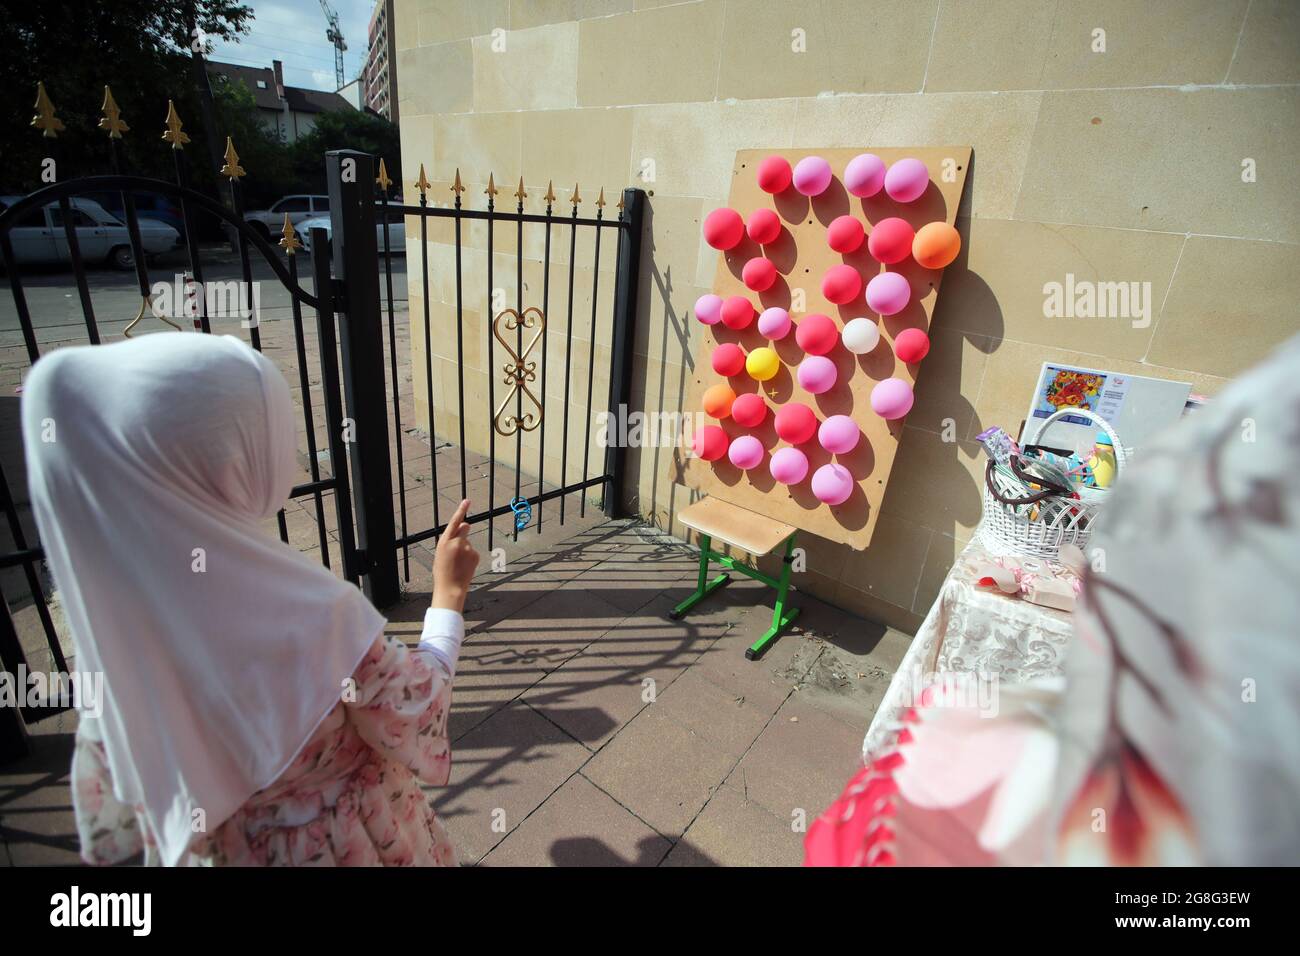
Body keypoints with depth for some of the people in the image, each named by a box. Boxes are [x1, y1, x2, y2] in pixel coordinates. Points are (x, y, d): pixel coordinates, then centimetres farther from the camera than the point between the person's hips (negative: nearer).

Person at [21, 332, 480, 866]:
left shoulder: (106, 599, -18)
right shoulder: (307, 617, -38)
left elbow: (104, 765, -2)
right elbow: (414, 726, -22)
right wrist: (450, 591, -15)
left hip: (219, 845, 5)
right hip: (341, 841, -4)